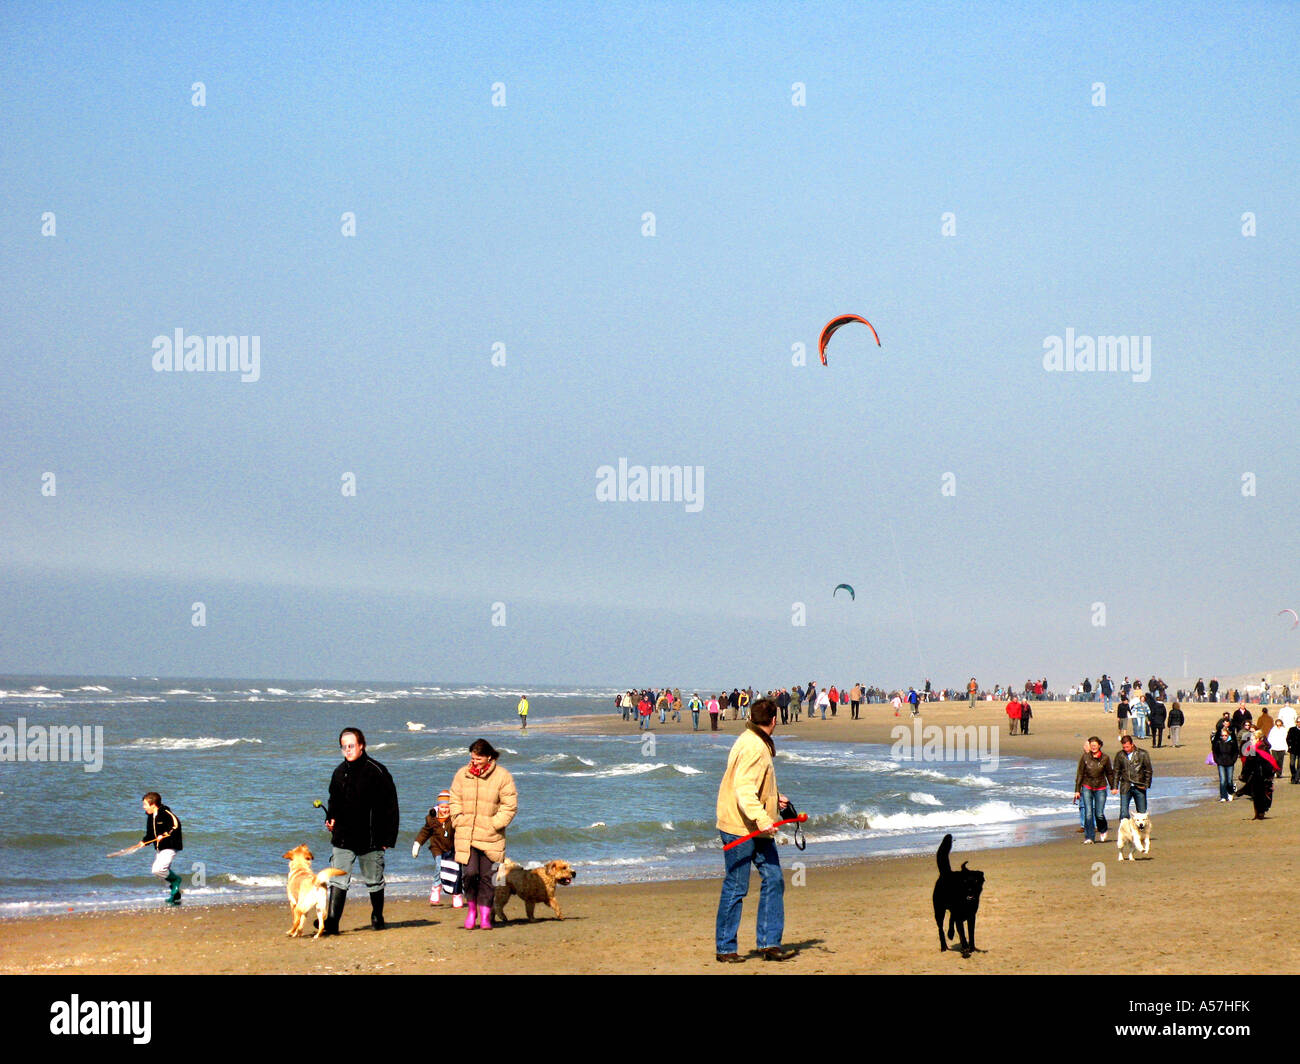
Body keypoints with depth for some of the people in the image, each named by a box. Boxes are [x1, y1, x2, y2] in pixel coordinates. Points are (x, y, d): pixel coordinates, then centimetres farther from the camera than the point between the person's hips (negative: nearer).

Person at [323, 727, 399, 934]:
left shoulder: (376, 771, -8)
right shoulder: (339, 772, 8)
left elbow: (390, 806, -6)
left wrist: (388, 837, -9)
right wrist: (331, 819, 2)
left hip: (370, 838, -4)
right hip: (343, 837, 4)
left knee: (374, 881, 10)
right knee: (338, 879, -7)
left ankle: (377, 917, 28)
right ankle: (331, 921, -12)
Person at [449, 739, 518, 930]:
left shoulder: (502, 776, -3)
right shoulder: (462, 775, 5)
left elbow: (510, 806, -1)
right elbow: (455, 800, 13)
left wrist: (494, 825, -9)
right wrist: (459, 821, -1)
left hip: (491, 836, -1)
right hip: (466, 835, 1)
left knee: (487, 877, 2)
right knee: (470, 873, -10)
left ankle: (485, 916, 13)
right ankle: (472, 909, 13)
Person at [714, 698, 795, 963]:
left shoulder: (759, 744, 15)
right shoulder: (753, 747, -18)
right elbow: (743, 789, -28)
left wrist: (775, 797, 39)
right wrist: (760, 818, -36)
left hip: (758, 830, 10)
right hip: (739, 828, -10)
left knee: (773, 879, 6)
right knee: (736, 888, -3)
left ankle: (770, 943, 10)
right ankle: (725, 948, 5)